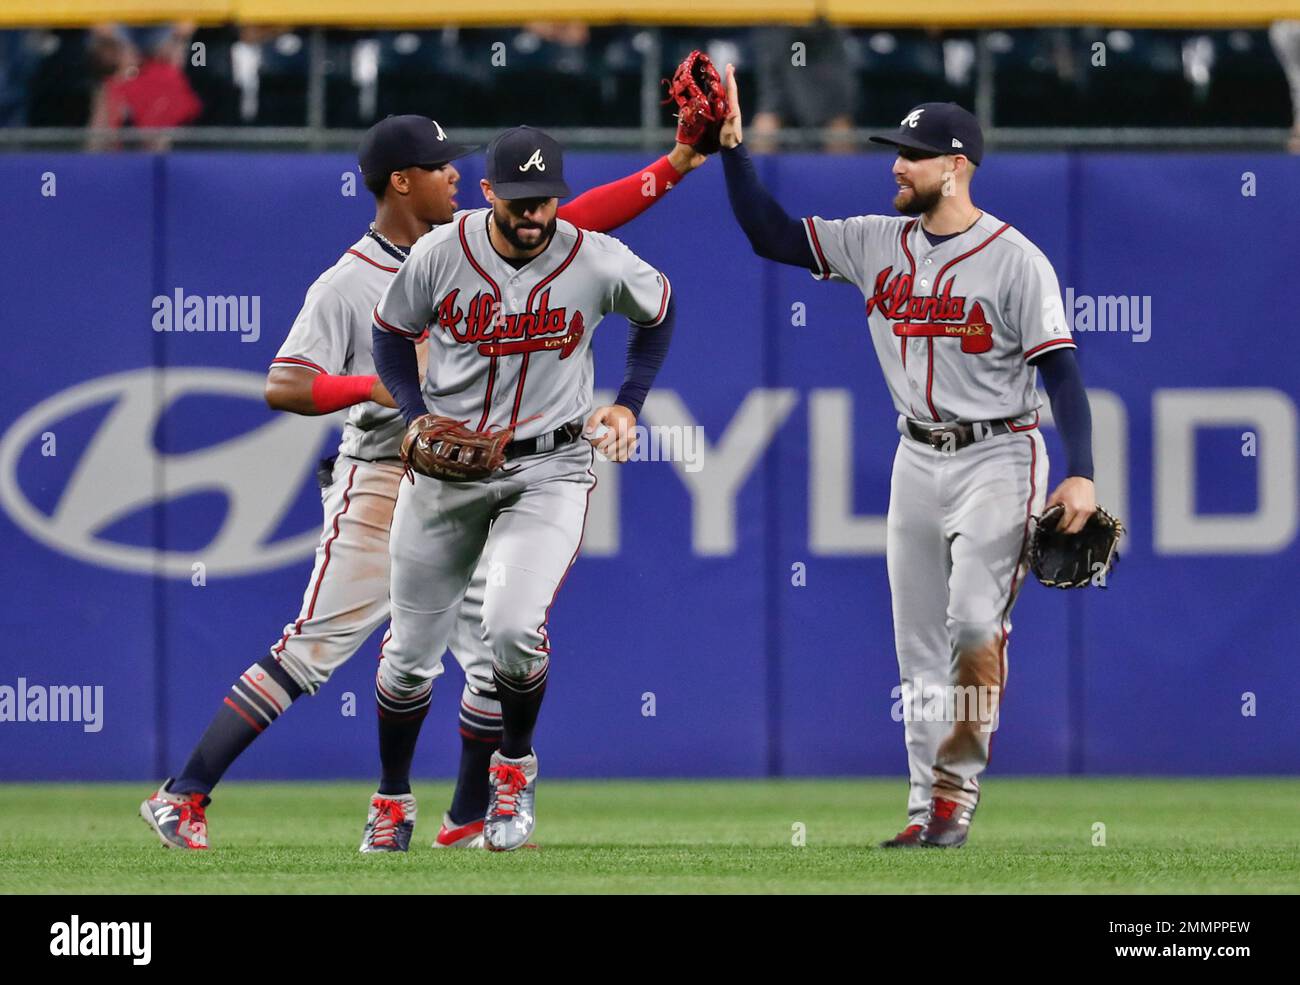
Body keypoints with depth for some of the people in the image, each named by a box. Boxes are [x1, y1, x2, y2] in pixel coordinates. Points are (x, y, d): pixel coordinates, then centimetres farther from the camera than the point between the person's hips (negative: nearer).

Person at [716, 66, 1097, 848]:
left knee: (975, 620, -20)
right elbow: (772, 236, 6)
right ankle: (929, 808, 10)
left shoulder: (1016, 260, -11)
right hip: (918, 460, 6)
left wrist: (1080, 475, -22)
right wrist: (733, 146, -3)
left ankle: (958, 787, -12)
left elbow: (1063, 370, -13)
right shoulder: (878, 243, 5)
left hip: (998, 459, -6)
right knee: (920, 641, 5)